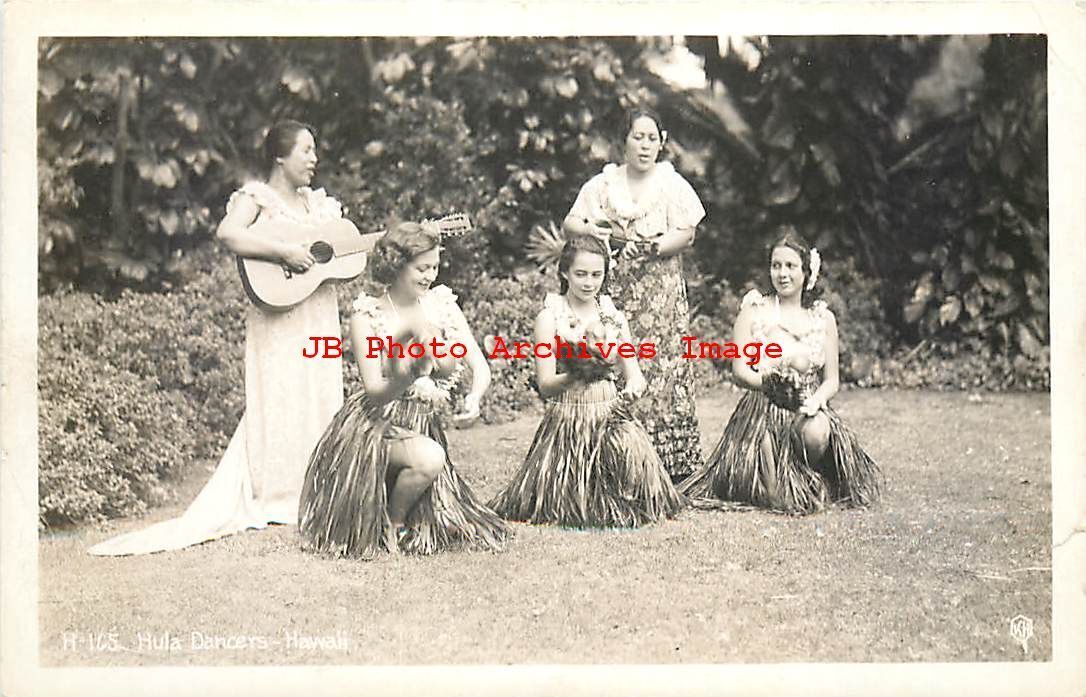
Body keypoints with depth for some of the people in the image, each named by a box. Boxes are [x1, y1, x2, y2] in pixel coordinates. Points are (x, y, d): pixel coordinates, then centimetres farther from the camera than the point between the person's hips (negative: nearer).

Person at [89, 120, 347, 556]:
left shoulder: (318, 202, 17)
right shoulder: (256, 198, -6)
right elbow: (229, 234, -25)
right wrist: (284, 251, -28)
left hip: (320, 317, 7)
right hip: (278, 318, -7)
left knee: (321, 401, 9)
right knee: (277, 407, -7)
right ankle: (270, 498, -1)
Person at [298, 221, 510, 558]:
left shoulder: (441, 304, 0)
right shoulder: (367, 316, -12)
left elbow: (480, 367, -5)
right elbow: (374, 392, -17)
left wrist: (474, 397, -27)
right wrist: (406, 379, -38)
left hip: (424, 426, 5)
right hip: (375, 427, -5)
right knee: (430, 458, -34)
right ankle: (389, 527, -8)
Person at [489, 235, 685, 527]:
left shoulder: (613, 315, 9)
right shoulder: (550, 317, -2)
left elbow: (634, 374, 7)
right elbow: (545, 385, -7)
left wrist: (633, 388, -18)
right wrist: (575, 376, -27)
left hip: (610, 413, 3)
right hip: (568, 418, -3)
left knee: (637, 458, -26)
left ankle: (621, 508, 4)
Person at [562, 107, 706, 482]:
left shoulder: (671, 183, 6)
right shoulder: (603, 183, 11)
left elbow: (686, 234, -2)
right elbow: (569, 222, 9)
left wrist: (651, 248, -17)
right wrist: (592, 230, -12)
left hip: (660, 290, -2)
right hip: (614, 288, 2)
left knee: (662, 367, -7)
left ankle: (674, 463, -4)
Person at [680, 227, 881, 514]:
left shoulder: (823, 318, 10)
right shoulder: (753, 312, 4)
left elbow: (831, 380, 8)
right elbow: (740, 372, -2)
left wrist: (816, 400, -15)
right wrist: (769, 382, -23)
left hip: (809, 407, 2)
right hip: (763, 408, -2)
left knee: (817, 433, -36)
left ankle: (808, 484, -4)